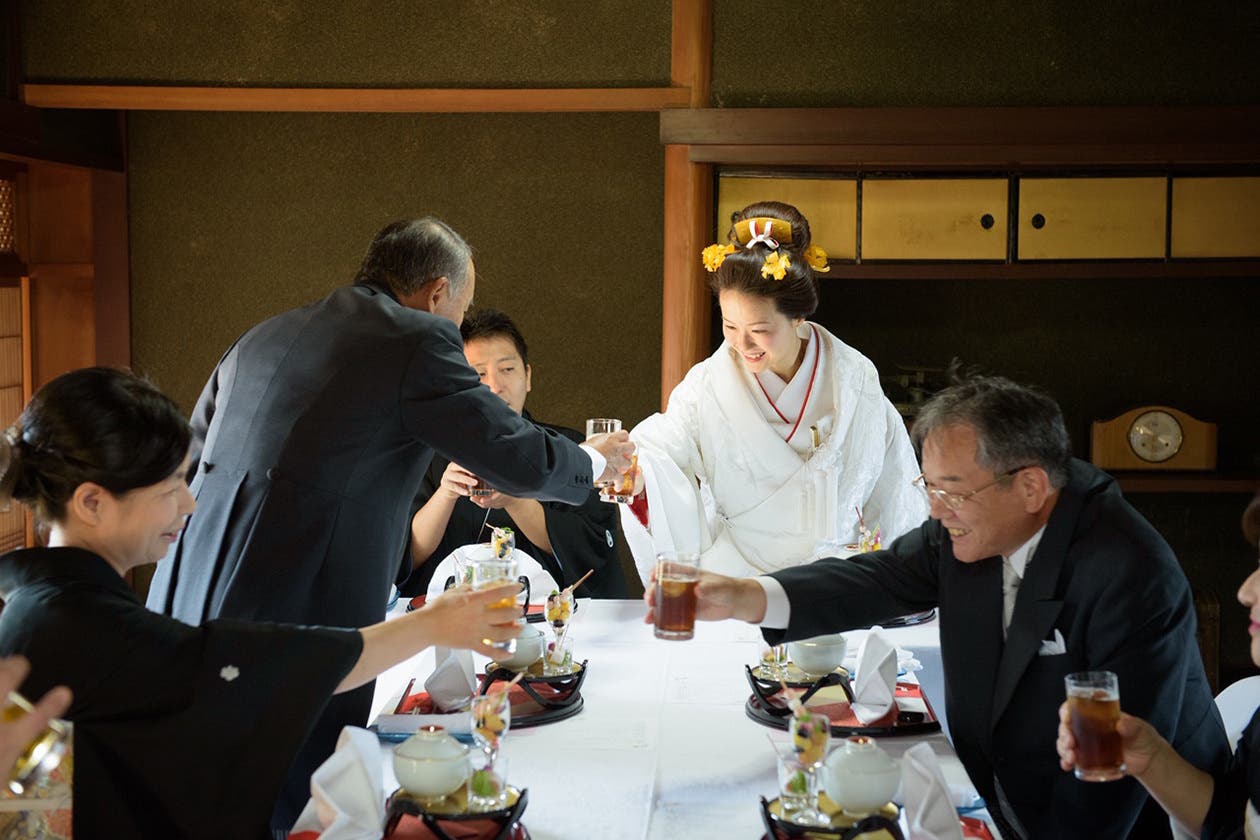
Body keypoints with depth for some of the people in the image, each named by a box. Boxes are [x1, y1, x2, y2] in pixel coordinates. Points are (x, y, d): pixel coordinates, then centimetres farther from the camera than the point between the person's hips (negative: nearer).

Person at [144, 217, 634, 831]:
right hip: (293, 642, -7)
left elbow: (190, 465, 22)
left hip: (185, 619, 8)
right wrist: (596, 461, 17)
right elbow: (522, 461, -2)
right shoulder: (419, 342, -6)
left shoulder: (262, 338, 16)